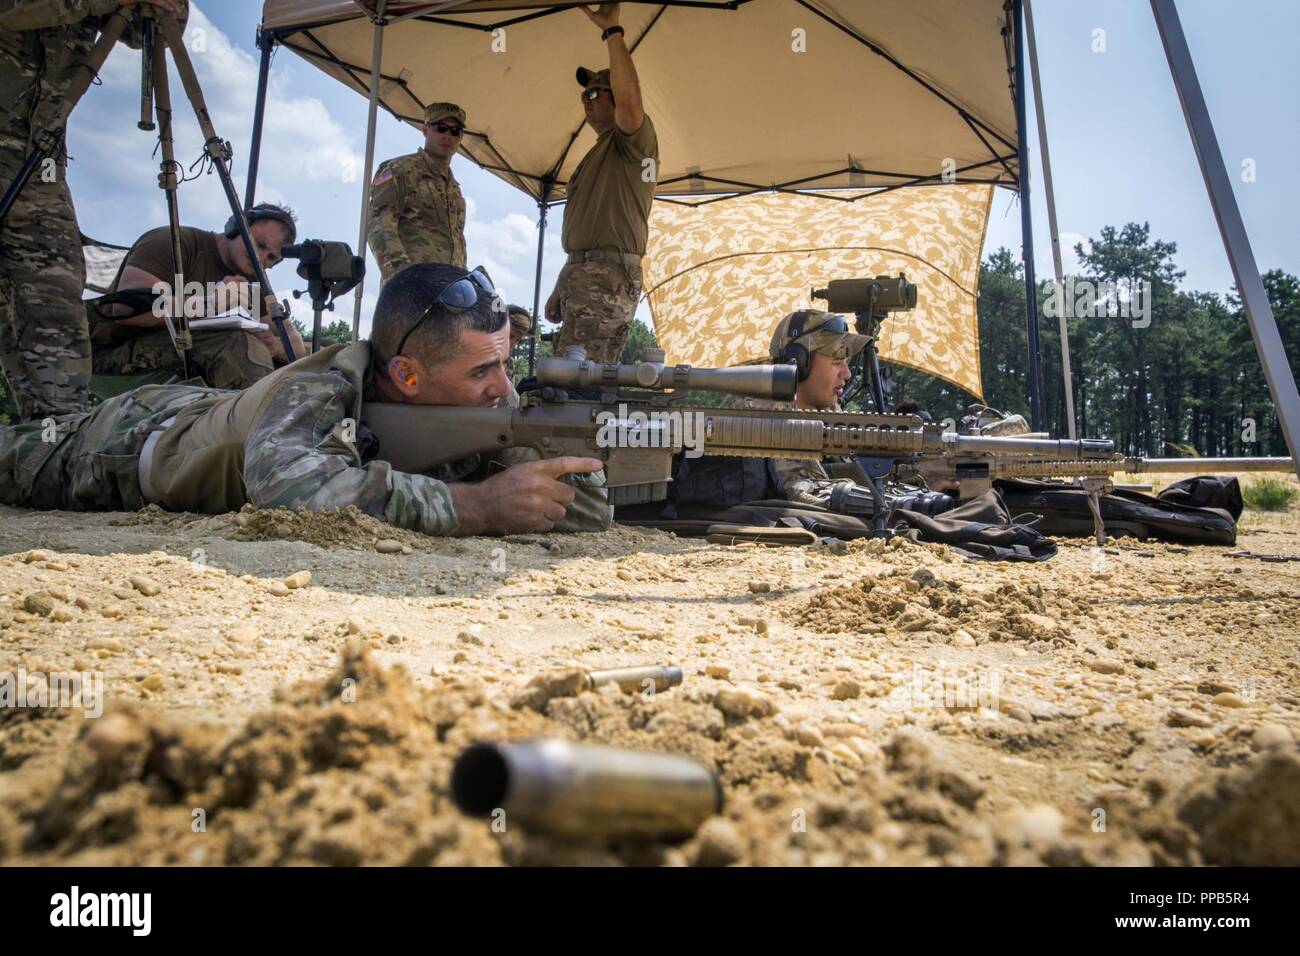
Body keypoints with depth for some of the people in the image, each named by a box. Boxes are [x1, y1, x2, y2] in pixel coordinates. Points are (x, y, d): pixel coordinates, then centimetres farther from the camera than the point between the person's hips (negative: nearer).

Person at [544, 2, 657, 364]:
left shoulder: (634, 140, 1)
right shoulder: (599, 155, 30)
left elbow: (629, 101, -25)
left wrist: (612, 31, -19)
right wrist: (561, 289, 23)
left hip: (606, 279, -10)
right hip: (584, 275, 10)